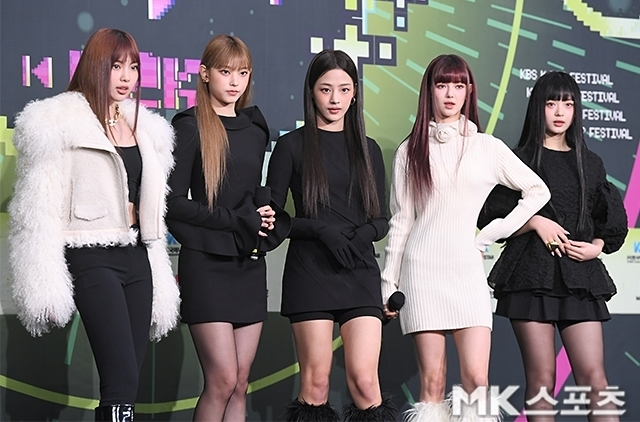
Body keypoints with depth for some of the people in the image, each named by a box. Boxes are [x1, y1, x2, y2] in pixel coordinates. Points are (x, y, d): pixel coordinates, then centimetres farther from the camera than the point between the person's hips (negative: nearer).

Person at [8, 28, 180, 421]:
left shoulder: (145, 128, 16)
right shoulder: (61, 124, -5)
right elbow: (42, 209, -8)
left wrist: (163, 281, 18)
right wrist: (48, 290, -13)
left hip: (137, 256, 7)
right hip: (92, 257, -6)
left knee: (124, 382, 4)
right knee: (123, 379, -17)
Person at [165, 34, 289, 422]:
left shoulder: (255, 130, 14)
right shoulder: (191, 127, -4)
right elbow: (173, 202, -10)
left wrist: (267, 216, 0)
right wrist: (237, 221, -13)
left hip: (250, 265, 6)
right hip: (207, 263, -6)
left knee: (240, 384, 5)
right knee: (223, 380, -11)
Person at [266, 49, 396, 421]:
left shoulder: (368, 149, 12)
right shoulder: (292, 146, 3)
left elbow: (381, 221, 11)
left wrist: (361, 235, -11)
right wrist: (322, 230, -15)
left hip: (360, 273, 2)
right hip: (310, 272, -2)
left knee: (364, 378, -9)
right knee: (316, 382, -2)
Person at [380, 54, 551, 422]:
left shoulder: (487, 147, 7)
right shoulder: (411, 151, 8)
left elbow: (538, 190, 12)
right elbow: (400, 220, 9)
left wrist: (493, 233, 5)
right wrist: (389, 283, 5)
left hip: (467, 269, 0)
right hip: (422, 270, 0)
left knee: (477, 380, -9)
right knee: (432, 381, -1)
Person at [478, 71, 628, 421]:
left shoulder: (590, 163, 16)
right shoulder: (519, 159, 6)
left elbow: (612, 223, 18)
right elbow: (490, 218, 2)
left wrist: (597, 246, -1)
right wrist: (534, 222, -11)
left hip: (580, 277, 2)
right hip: (532, 275, -2)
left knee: (594, 378, -6)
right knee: (541, 380, -3)